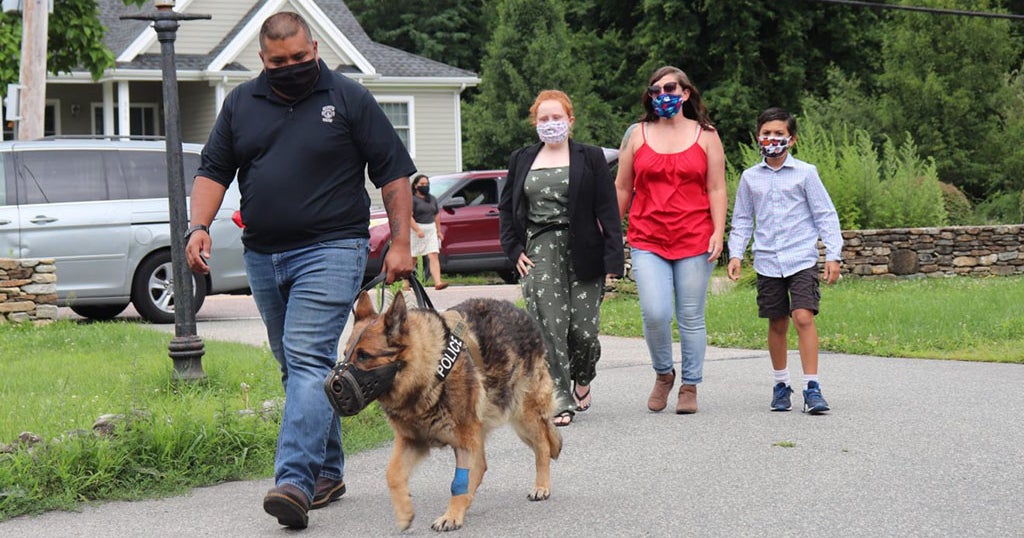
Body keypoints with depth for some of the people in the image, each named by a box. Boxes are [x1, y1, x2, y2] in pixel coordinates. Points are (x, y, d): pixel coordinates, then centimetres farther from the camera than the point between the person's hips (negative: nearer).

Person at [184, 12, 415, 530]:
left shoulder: (349, 98, 0)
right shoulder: (241, 103, 11)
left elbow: (394, 173, 1)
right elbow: (213, 171, 13)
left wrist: (400, 243, -5)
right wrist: (199, 225, -3)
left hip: (330, 251, -6)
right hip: (262, 255, 6)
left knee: (308, 360, -17)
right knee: (296, 367, 12)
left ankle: (295, 481, -24)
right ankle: (328, 471, 23)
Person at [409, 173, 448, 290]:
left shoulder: (432, 199, 14)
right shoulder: (412, 199, -8)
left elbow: (437, 215, 22)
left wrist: (439, 231, 19)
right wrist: (418, 230, -27)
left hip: (431, 230, 5)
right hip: (416, 230, -5)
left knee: (433, 256, -9)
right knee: (412, 258, 5)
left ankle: (438, 282, -20)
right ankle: (406, 283, 20)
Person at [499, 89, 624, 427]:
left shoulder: (590, 158, 5)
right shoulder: (522, 160, 14)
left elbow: (607, 211, 0)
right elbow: (506, 208, 19)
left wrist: (612, 260, -8)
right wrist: (513, 250, 5)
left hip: (582, 252, -2)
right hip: (538, 251, 2)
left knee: (583, 329, -3)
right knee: (549, 326, -9)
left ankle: (582, 379, 28)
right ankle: (559, 401, -6)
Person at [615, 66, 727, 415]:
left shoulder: (705, 136, 8)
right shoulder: (638, 136, 10)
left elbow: (716, 189, 5)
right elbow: (622, 189, 13)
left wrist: (718, 232, -5)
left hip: (695, 240, 0)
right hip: (647, 241, 1)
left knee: (691, 318, 2)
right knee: (655, 314, -12)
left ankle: (690, 387, 15)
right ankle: (663, 374, 13)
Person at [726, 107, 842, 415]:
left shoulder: (805, 173, 0)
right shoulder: (750, 177, 8)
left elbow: (825, 215, 2)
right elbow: (742, 220, 16)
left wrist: (833, 255, -4)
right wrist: (736, 254, 4)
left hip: (802, 258, -3)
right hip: (767, 260, 3)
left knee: (803, 317, -16)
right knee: (777, 323, 9)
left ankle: (811, 387, -15)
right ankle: (781, 384, 23)